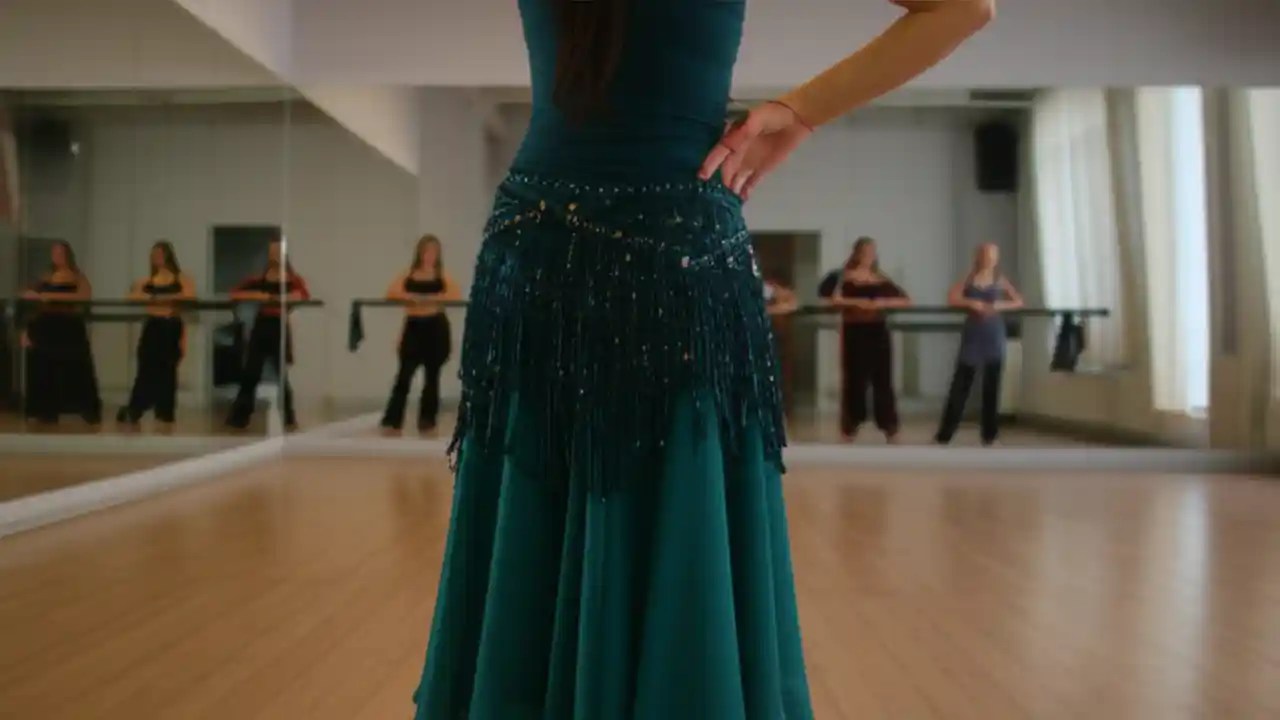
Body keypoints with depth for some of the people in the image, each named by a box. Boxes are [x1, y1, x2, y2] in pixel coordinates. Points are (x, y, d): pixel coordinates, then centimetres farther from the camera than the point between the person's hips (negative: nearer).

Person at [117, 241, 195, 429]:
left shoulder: (181, 278, 2)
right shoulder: (148, 280, 13)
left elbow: (190, 294, -15)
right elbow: (133, 295, -1)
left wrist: (165, 297, -17)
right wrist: (152, 298, -14)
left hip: (171, 326, -3)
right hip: (152, 326, 3)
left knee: (167, 370, 0)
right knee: (146, 368, -2)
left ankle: (165, 412, 6)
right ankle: (133, 410, 1)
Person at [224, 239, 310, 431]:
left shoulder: (294, 280, 3)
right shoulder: (259, 279, 10)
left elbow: (305, 295, -16)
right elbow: (235, 293, 2)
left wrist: (275, 298, -22)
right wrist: (257, 296, -13)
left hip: (280, 328, -2)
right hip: (260, 327, 2)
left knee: (281, 375, 1)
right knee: (250, 374, 0)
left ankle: (289, 418, 13)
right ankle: (239, 417, 4)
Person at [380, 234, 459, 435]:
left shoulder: (442, 276, 5)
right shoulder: (408, 275, 8)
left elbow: (454, 295, -12)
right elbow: (391, 293, -5)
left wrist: (430, 298, -23)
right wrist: (413, 297, -20)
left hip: (436, 328, 0)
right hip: (413, 327, 0)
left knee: (432, 376, 6)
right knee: (404, 375, -7)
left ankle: (427, 420, 14)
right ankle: (391, 421, -7)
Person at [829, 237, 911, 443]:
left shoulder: (882, 279, 8)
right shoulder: (845, 278, 0)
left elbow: (906, 300, 3)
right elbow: (834, 299, -16)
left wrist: (883, 303, -11)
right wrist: (856, 302, -24)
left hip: (878, 332, 3)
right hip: (854, 332, -3)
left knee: (882, 379, 4)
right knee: (855, 379, 1)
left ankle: (889, 427, 10)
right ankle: (850, 425, 11)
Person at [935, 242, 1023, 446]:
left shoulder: (1000, 281, 6)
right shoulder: (968, 279, 3)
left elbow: (1019, 301, 2)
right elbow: (952, 299, -6)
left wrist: (1000, 306, -14)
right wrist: (971, 303, -19)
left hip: (994, 334, 1)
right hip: (972, 334, -1)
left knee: (992, 384, 5)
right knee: (961, 382, -3)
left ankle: (989, 434, 14)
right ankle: (944, 434, -1)